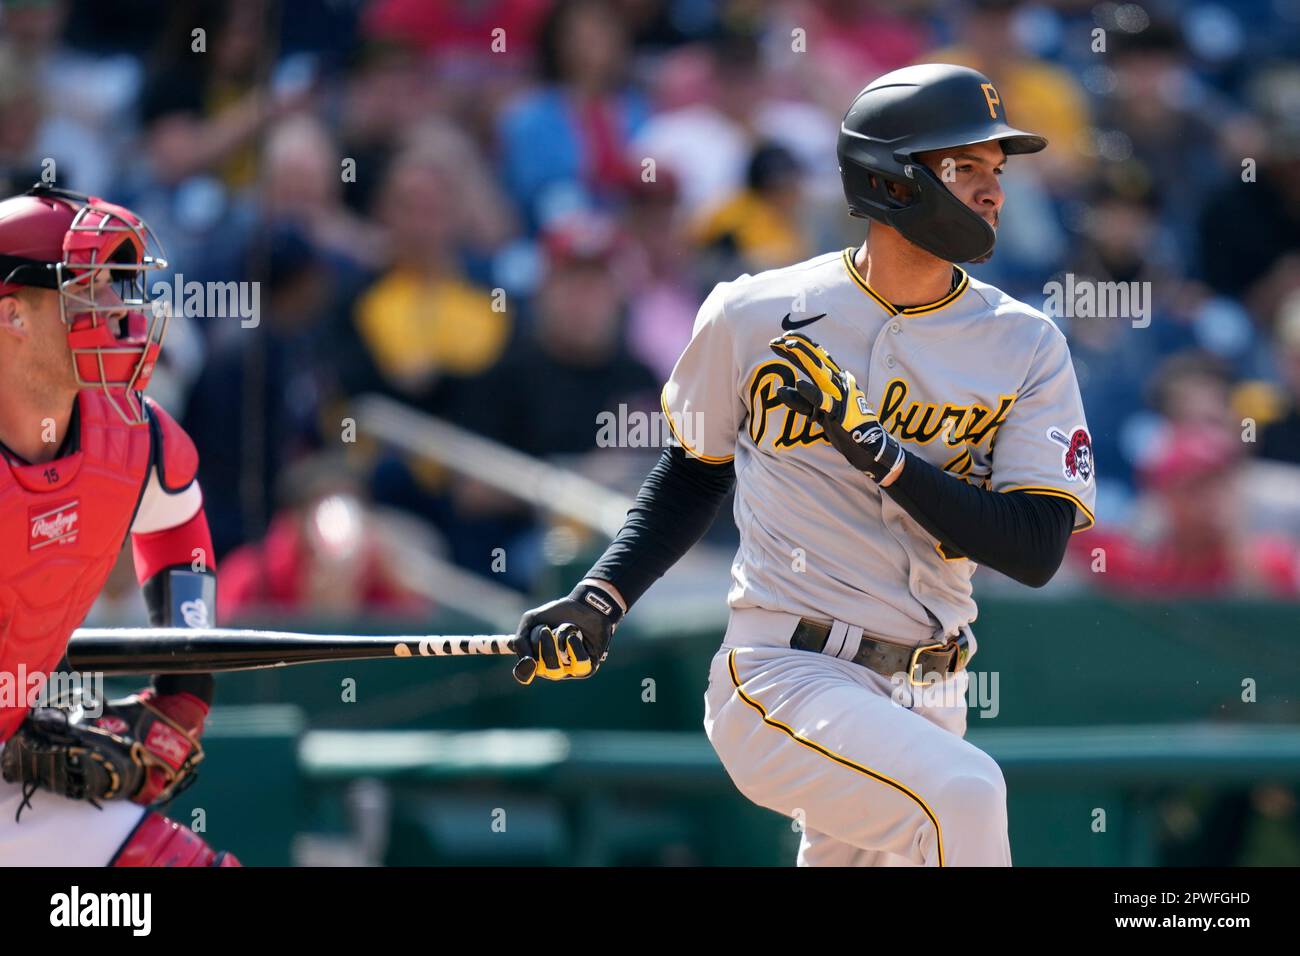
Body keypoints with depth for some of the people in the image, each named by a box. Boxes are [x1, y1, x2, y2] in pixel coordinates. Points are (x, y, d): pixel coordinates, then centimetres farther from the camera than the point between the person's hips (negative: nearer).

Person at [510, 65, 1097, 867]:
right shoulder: (756, 314, 0)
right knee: (963, 793, -30)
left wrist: (877, 449, -17)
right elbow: (696, 467, 18)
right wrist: (601, 600, 8)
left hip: (926, 702, 4)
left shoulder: (1026, 347, 2)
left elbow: (1039, 549, -8)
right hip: (782, 680, -4)